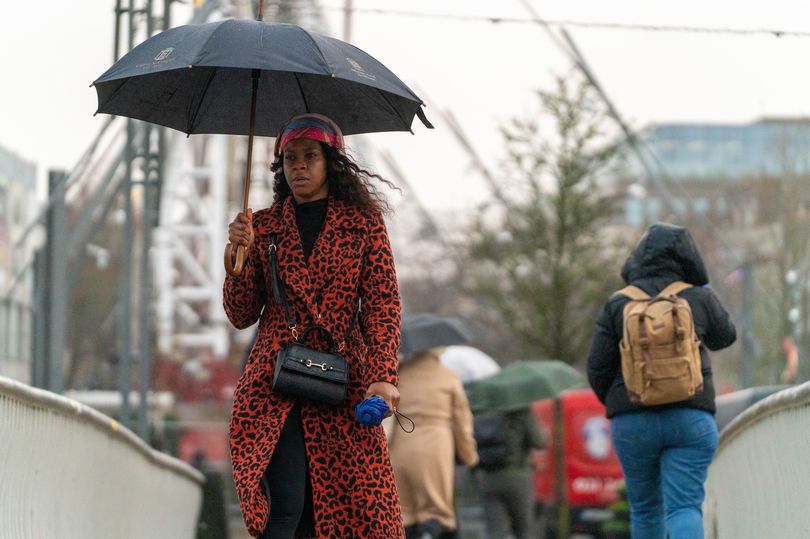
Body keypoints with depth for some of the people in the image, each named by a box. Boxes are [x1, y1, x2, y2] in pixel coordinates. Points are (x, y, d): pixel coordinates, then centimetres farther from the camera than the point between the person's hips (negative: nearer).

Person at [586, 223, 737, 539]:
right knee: (683, 508, -6)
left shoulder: (618, 306, 0)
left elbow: (598, 370, -1)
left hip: (633, 424, 1)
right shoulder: (698, 299, 0)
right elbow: (723, 337, 20)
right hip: (690, 419, -1)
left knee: (646, 507, 16)